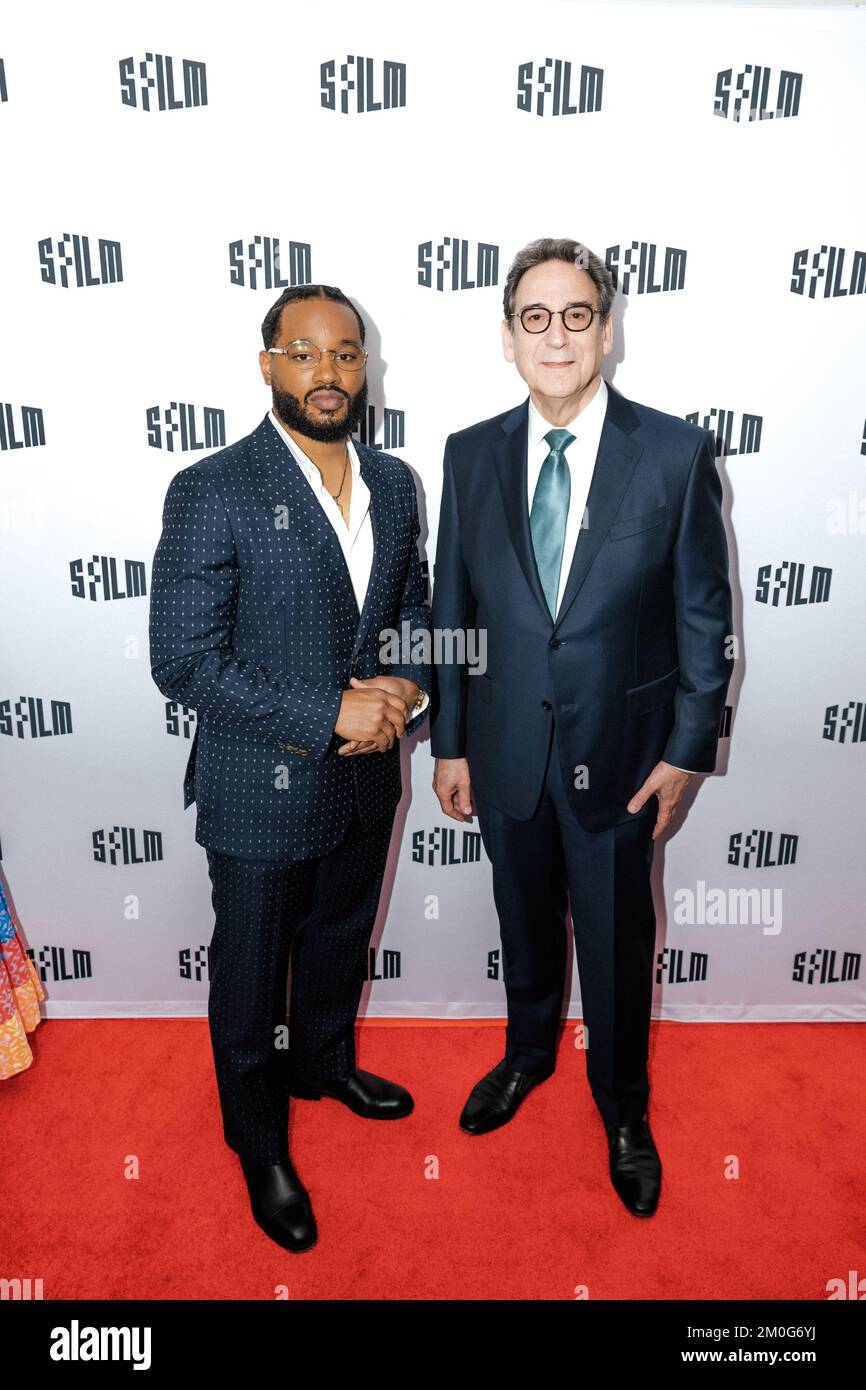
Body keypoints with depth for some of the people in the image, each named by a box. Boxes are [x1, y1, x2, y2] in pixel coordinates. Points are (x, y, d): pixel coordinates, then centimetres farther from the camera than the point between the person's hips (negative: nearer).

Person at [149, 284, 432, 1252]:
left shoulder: (393, 483, 2)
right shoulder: (212, 493, -17)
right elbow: (183, 662, -20)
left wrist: (406, 688, -11)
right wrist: (329, 715, -23)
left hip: (365, 779, 6)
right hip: (259, 791, -5)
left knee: (340, 941, 27)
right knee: (251, 975, 15)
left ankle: (324, 1062, 56)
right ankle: (260, 1145, 42)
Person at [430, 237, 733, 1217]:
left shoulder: (676, 452, -9)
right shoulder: (471, 454, -1)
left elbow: (704, 614, -5)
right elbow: (451, 611, 3)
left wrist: (686, 750, -7)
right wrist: (448, 743, 3)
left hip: (619, 749, -2)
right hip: (506, 749, 3)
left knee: (618, 944, 13)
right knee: (525, 923, 22)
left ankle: (622, 1108, 41)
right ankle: (528, 1054, 52)